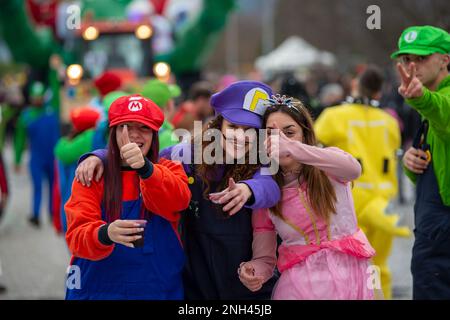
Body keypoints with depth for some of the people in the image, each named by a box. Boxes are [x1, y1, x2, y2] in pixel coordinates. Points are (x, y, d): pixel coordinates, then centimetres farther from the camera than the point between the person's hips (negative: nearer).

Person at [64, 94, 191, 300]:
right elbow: (77, 236, -14)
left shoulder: (169, 170, 1)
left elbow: (176, 200, -22)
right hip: (97, 291, 0)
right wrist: (105, 235, -36)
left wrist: (145, 167, -40)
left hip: (158, 291, 0)